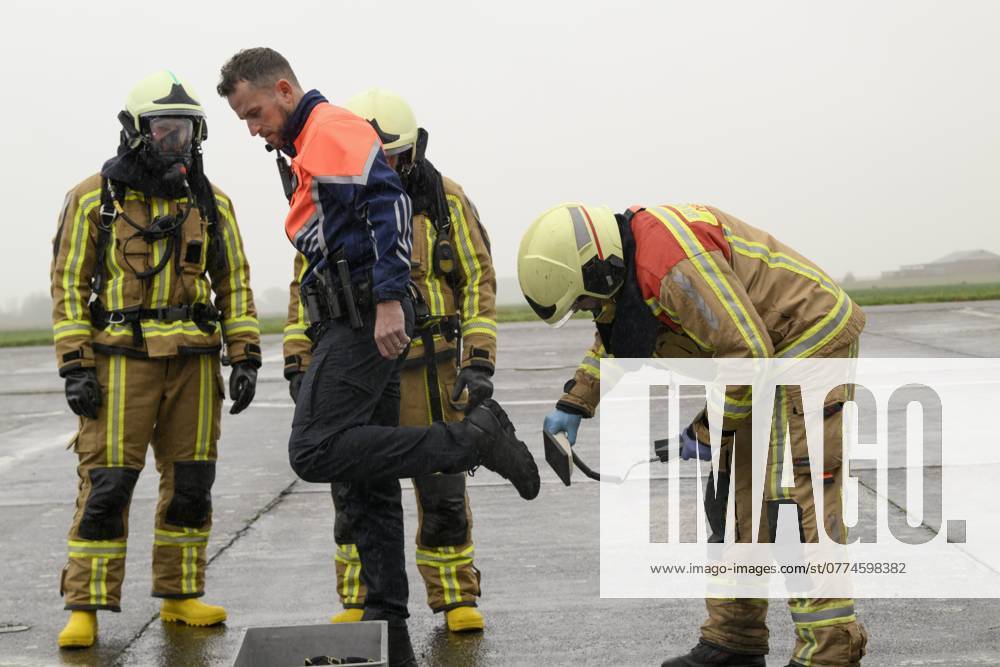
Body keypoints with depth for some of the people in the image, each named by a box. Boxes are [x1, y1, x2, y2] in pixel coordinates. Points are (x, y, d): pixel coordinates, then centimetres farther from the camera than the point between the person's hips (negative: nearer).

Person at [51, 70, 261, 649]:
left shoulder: (212, 203, 10)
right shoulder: (94, 199, 0)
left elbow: (235, 285, 14)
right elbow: (70, 285, 0)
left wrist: (246, 358, 6)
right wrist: (75, 368, -6)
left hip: (194, 361, 4)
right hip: (121, 358, -3)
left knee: (190, 482, 6)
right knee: (106, 485, -6)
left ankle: (180, 595, 19)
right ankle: (86, 608, -1)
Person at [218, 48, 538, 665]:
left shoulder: (333, 128, -6)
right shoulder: (307, 150, 25)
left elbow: (388, 201, -20)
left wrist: (388, 301, -27)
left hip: (366, 320, -10)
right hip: (358, 324, 10)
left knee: (316, 451, -18)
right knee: (366, 481, 9)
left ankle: (472, 438, -15)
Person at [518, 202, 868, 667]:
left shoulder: (673, 265, -30)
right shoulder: (628, 257, 2)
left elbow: (749, 352, -30)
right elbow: (613, 338, 23)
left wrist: (709, 430, -18)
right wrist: (574, 405, 16)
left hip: (812, 343, -10)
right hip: (770, 353, 10)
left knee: (796, 500, -13)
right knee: (735, 496, 11)